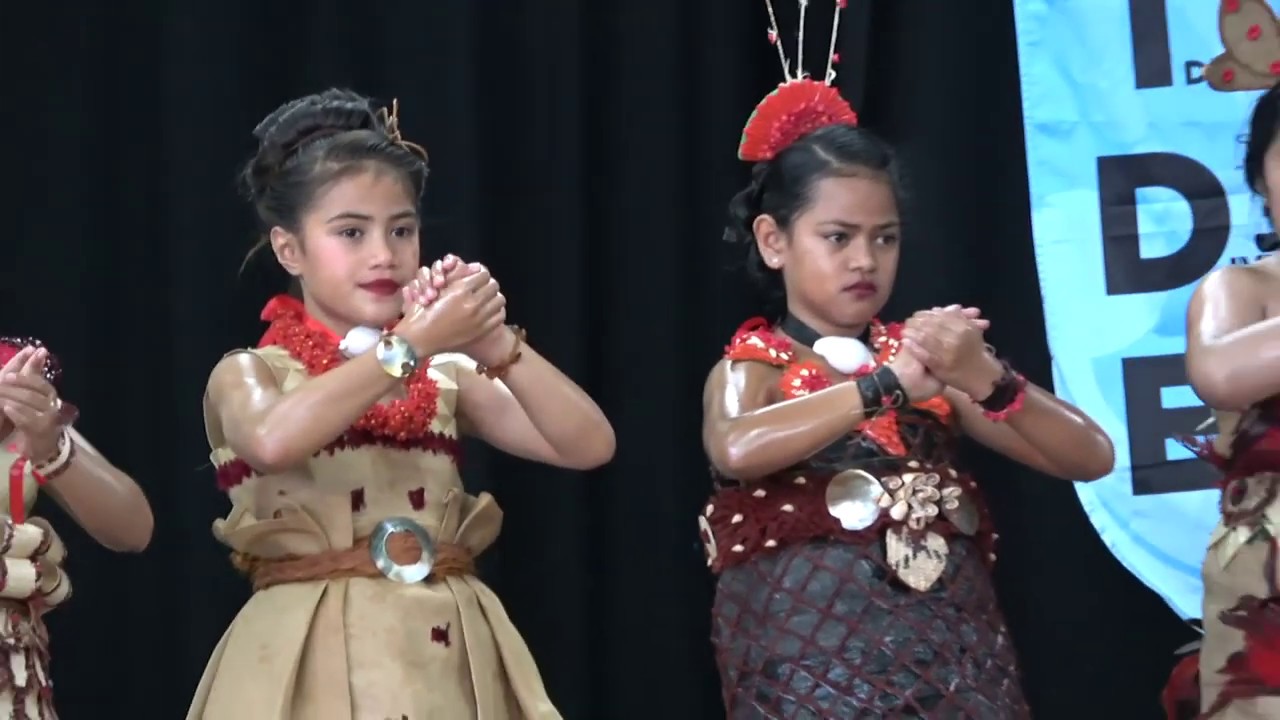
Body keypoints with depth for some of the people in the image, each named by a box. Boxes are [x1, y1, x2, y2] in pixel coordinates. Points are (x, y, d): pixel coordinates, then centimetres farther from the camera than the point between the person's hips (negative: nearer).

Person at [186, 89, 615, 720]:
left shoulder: (448, 377, 8)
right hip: (318, 663, -3)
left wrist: (496, 345, -14)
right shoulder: (249, 373, 0)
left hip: (449, 659, 3)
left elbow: (591, 447, -2)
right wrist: (413, 342, -24)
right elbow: (273, 442, -25)